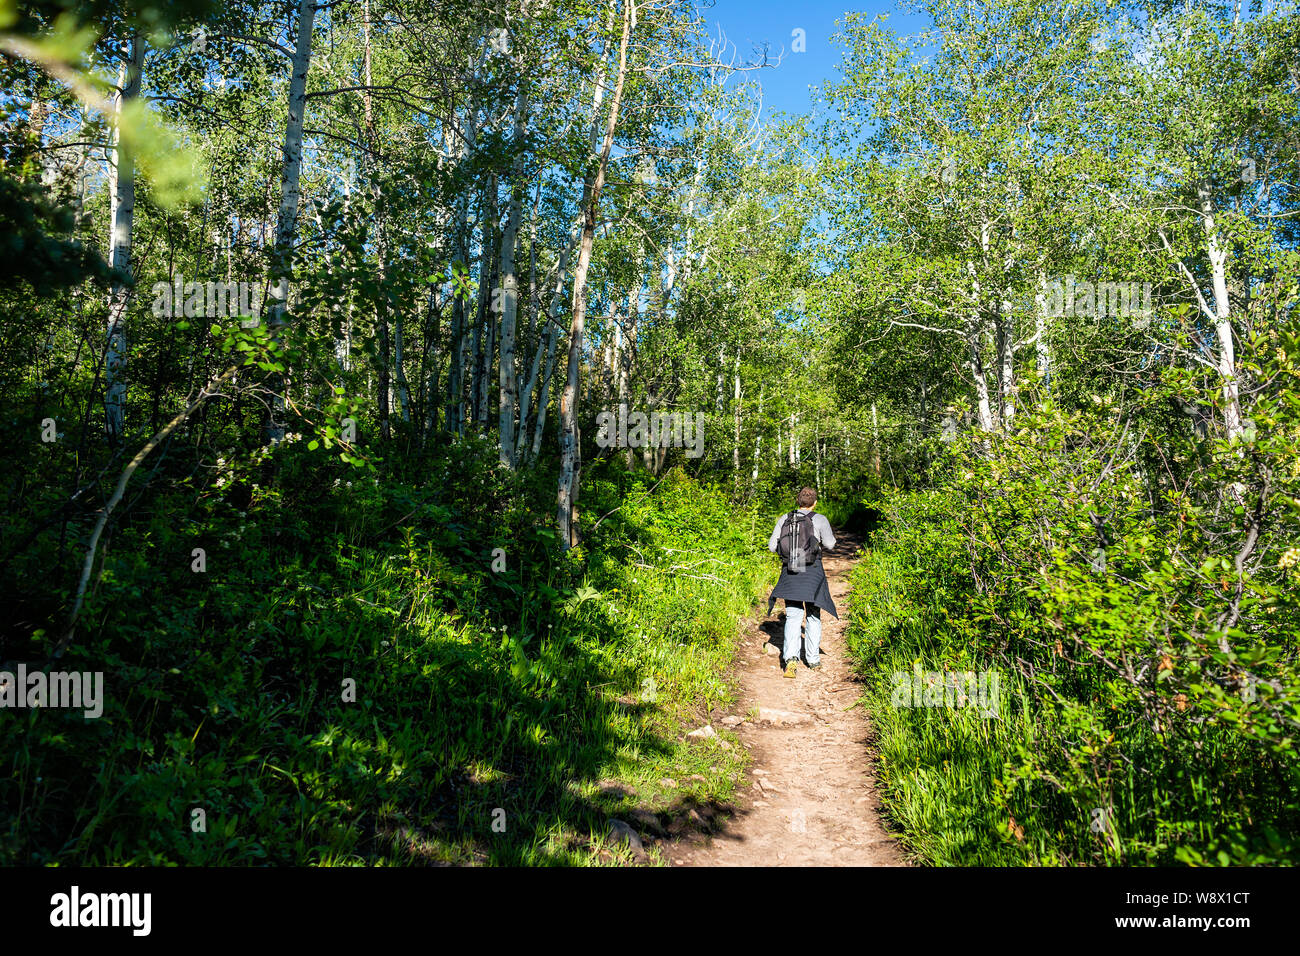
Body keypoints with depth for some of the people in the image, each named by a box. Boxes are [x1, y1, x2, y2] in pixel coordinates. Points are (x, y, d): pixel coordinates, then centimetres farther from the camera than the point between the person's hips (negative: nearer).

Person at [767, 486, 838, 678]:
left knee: (792, 616, 0)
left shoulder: (784, 519, 5)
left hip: (790, 570, 1)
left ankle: (790, 657, -20)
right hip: (813, 570, -1)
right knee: (813, 615, 14)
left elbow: (772, 545, 4)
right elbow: (830, 543, -9)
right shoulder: (820, 519, -2)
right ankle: (813, 659, 21)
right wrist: (821, 549, 13)